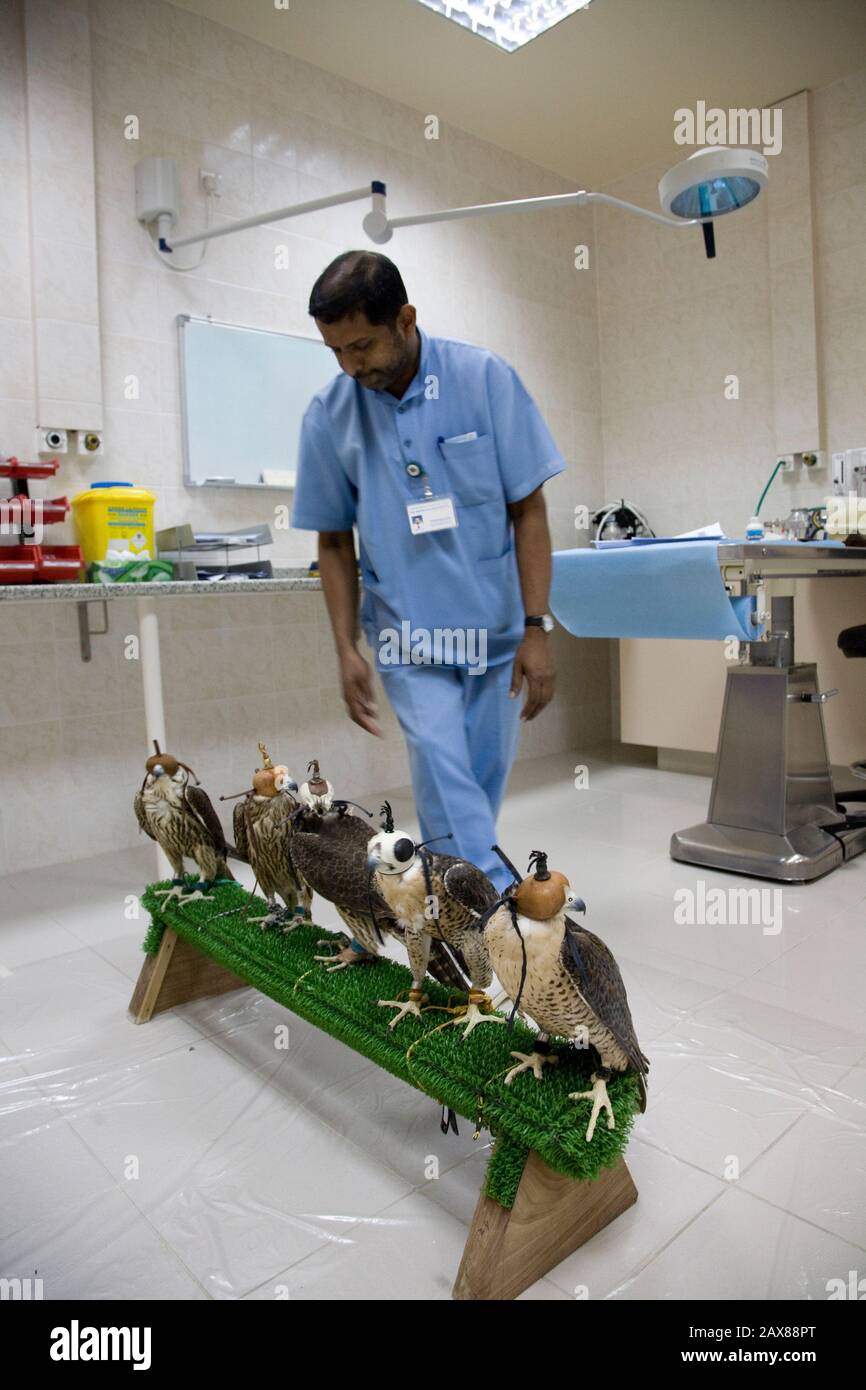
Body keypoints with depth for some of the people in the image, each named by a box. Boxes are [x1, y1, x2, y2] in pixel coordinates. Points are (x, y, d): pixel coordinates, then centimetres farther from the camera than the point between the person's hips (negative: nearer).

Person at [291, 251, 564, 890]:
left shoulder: (485, 378, -8)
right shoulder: (329, 416, -4)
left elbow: (528, 510, -6)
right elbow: (335, 542, 5)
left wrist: (536, 629, -10)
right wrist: (347, 650, -2)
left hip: (496, 627, 0)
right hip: (408, 638, 0)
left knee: (485, 784, 10)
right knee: (445, 778, -11)